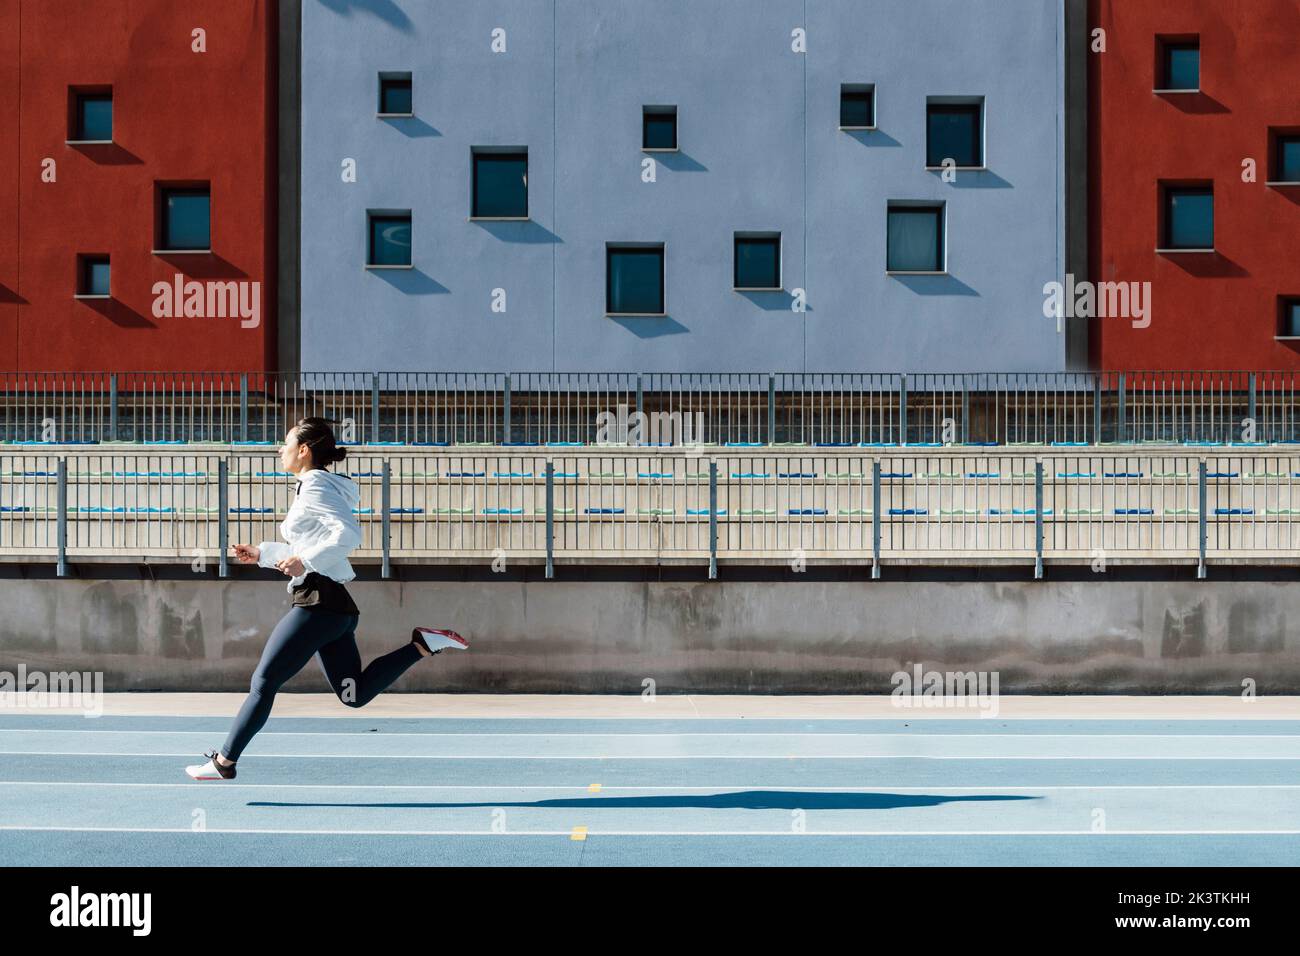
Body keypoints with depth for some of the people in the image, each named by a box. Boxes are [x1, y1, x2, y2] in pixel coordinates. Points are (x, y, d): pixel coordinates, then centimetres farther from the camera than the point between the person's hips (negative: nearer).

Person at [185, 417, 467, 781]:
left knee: (264, 682, -2)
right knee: (355, 694, 8)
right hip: (337, 604, 10)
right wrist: (261, 554, 29)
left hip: (319, 602, -10)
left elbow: (348, 533, -23)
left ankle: (223, 763, 5)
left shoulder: (316, 485, -8)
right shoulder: (314, 487, 22)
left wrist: (306, 562, -24)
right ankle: (423, 644, 1)